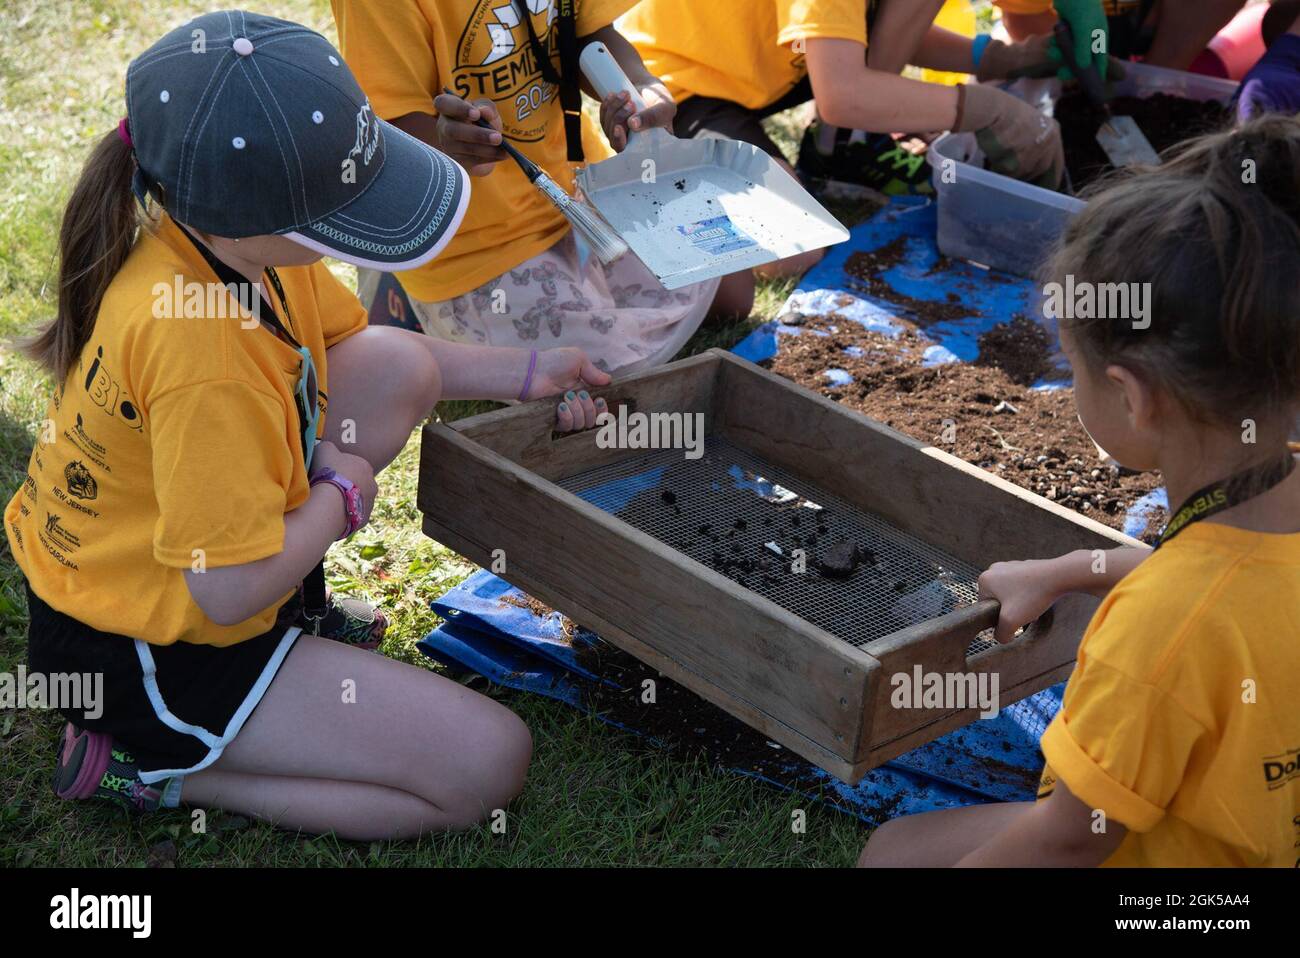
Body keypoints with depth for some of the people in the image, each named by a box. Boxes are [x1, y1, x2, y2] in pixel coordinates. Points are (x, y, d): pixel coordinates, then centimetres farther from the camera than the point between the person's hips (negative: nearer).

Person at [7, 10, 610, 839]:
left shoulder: (223, 232, -10)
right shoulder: (203, 353, -38)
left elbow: (342, 339, 11)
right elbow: (231, 588, -31)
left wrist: (522, 374, 5)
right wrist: (340, 493, -13)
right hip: (145, 655, -8)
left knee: (401, 366, 2)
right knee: (490, 763, -8)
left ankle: (292, 605, 13)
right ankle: (148, 766, -2)